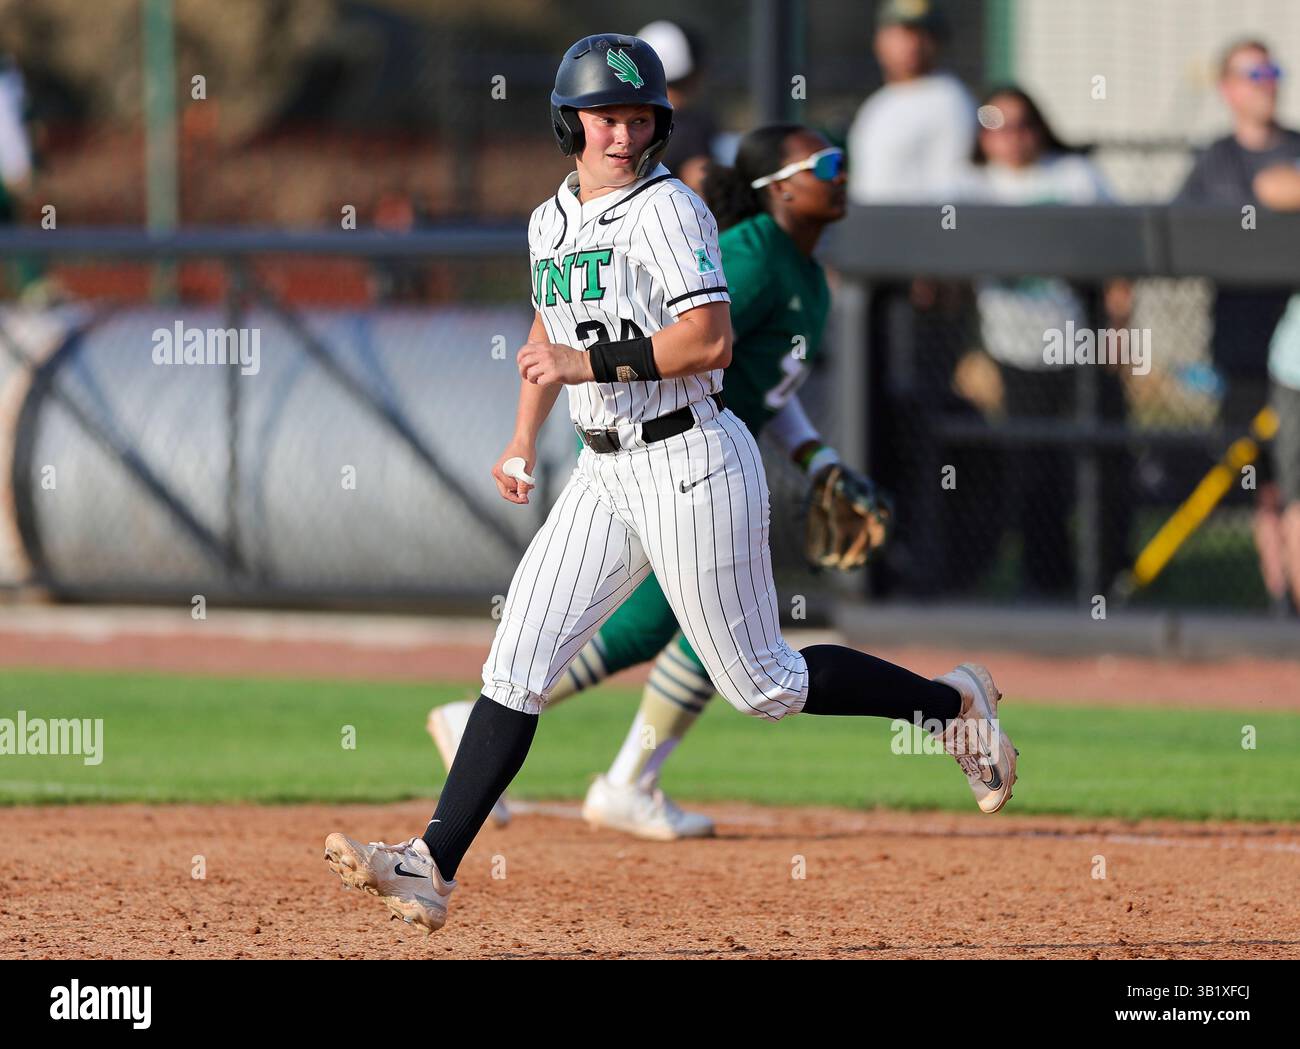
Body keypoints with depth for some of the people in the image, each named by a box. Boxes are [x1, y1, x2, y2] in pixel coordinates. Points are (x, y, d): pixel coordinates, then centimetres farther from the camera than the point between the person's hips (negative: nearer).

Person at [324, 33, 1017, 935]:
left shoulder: (666, 209, -13)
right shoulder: (552, 221, 11)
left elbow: (710, 339, -23)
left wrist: (591, 363, -23)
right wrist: (524, 438, 24)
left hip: (691, 462, -7)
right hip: (607, 472, 7)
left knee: (763, 685, 1)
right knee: (517, 666, -3)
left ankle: (953, 703, 21)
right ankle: (432, 868, -8)